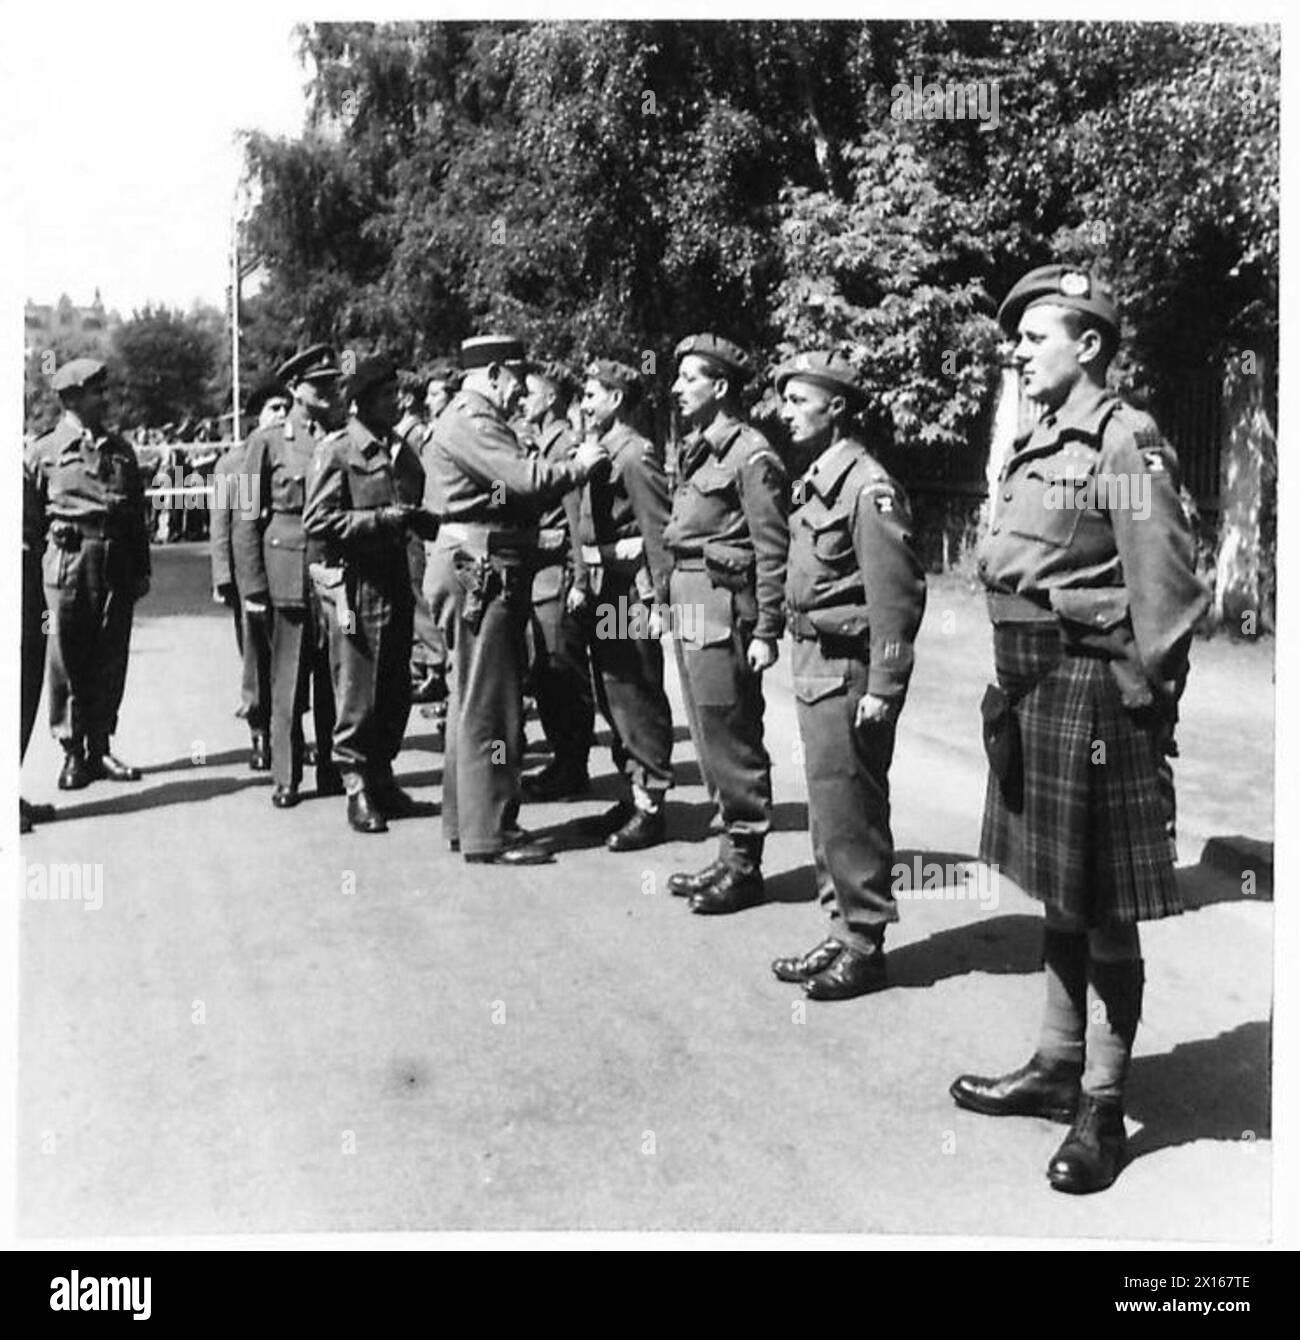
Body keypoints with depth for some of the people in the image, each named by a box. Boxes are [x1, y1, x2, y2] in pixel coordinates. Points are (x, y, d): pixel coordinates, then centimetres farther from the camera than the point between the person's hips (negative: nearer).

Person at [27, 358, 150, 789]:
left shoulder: (120, 448, 12)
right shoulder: (45, 451, 2)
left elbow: (138, 515, 13)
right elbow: (32, 517, 3)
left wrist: (141, 570, 10)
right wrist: (32, 569, -2)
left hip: (117, 566, 4)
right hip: (67, 563, -3)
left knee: (110, 661, 6)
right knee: (67, 660, 1)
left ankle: (100, 749, 17)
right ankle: (72, 752, 10)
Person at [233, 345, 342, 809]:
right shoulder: (267, 441, 3)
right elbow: (246, 520, 1)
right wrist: (253, 587, -5)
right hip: (289, 574, -2)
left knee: (336, 680, 6)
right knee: (289, 683, 2)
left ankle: (333, 769, 17)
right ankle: (286, 777, 11)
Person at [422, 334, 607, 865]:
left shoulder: (474, 420, 20)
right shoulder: (470, 421, -14)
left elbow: (514, 483, 15)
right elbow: (526, 480, -25)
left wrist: (571, 464, 6)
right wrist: (580, 464, -10)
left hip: (481, 574, 11)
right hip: (481, 573, -11)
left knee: (473, 698, 17)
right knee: (490, 703, -6)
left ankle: (465, 819, 27)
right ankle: (489, 833, 1)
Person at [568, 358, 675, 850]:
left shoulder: (637, 454, -13)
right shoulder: (599, 452, 15)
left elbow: (658, 530, -17)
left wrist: (658, 600, -20)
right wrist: (582, 582, 19)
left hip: (631, 588, -10)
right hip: (603, 588, 10)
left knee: (638, 694, -4)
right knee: (611, 694, 14)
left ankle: (650, 806, 3)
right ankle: (635, 788, 26)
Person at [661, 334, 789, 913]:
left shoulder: (749, 454, -11)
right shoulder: (699, 451, 16)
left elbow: (773, 550, -14)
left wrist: (766, 631, -17)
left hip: (726, 613, -9)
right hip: (691, 612, 9)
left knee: (733, 743, -2)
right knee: (711, 741, 14)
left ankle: (744, 868, 9)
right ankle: (731, 858, 24)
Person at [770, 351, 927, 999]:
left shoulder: (868, 487, -16)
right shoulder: (814, 480, 12)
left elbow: (898, 595, -19)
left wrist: (883, 689, -20)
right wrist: (793, 650, 14)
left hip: (848, 672, -9)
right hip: (814, 669, 9)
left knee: (849, 811, -1)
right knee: (828, 809, 15)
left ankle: (864, 945, 12)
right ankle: (843, 932, 27)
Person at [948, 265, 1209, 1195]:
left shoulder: (1127, 444, -13)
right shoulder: (1037, 447, 13)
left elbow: (1166, 593, -16)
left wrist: (1144, 708, -15)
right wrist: (1014, 692, 15)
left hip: (1093, 694, -8)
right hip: (1033, 695, 9)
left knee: (1105, 914, 3)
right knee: (1058, 897, 18)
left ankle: (1103, 1110, 16)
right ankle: (1057, 1070, 32)